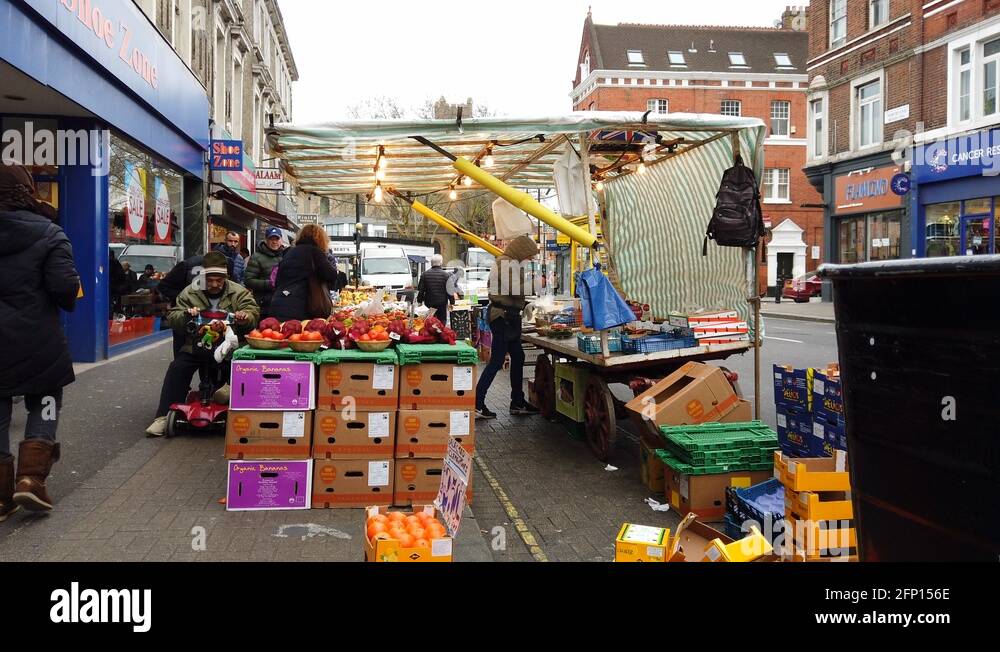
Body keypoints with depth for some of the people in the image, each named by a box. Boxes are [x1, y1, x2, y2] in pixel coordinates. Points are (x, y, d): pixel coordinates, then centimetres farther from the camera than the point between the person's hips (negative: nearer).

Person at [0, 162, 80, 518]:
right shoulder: (47, 233, -10)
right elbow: (65, 285, -18)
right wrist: (69, 300, 3)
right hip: (36, 342, -3)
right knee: (44, 401, 16)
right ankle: (31, 478, 2)